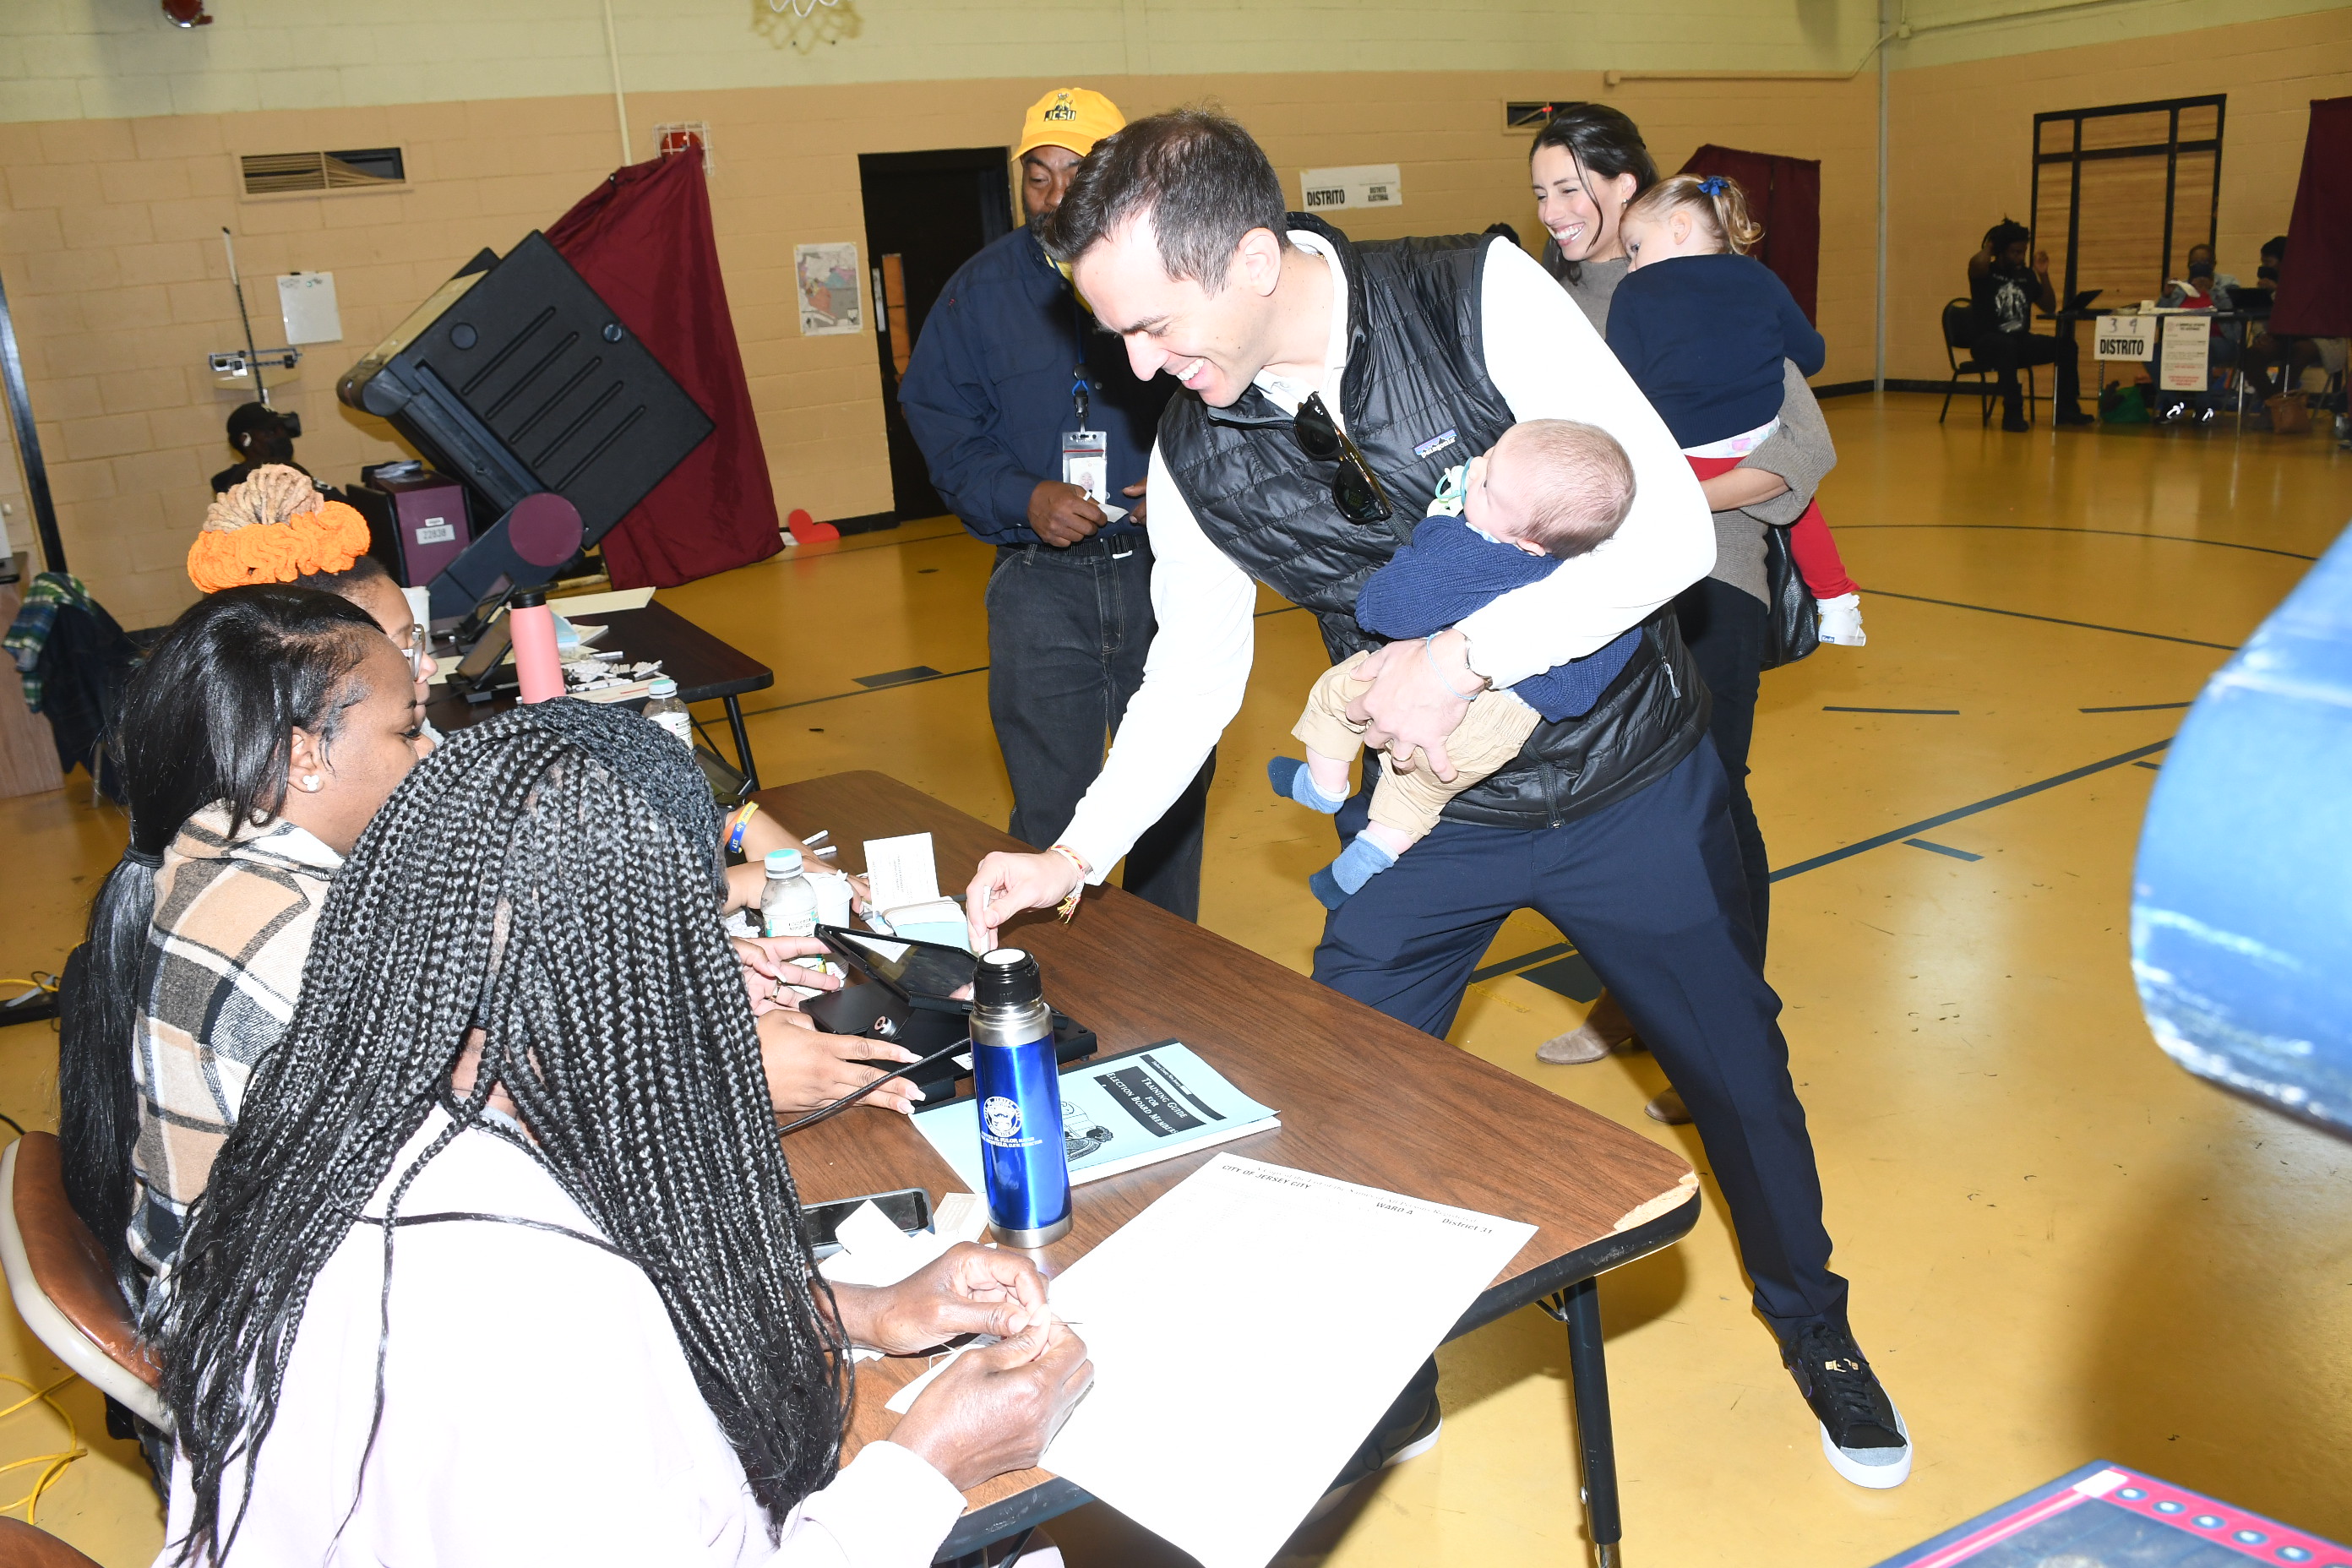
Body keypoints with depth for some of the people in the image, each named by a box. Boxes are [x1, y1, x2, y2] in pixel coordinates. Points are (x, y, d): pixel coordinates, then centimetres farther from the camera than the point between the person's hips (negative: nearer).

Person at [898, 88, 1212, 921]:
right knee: (1049, 813, 1)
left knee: (1174, 796, 12)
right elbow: (939, 420, 4)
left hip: (1169, 571, 0)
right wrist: (1023, 499, -13)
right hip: (1040, 579, 0)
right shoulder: (980, 290, 5)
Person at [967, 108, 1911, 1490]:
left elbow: (1672, 527, -23)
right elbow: (1193, 672, 1)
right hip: (1424, 810, 3)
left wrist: (1464, 658, -30)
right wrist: (1078, 855, -8)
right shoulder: (1197, 456, -12)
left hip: (1629, 782, -2)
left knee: (1737, 1068, 14)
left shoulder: (1480, 299, -22)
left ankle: (1814, 1327, 44)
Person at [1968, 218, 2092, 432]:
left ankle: (2065, 408, -3)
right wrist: (1988, 245, -8)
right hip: (1988, 343, -6)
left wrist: (2044, 275, 4)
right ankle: (2012, 413, -33)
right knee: (2008, 346, -40)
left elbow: (2050, 307, 16)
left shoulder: (2026, 275, 13)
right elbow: (1977, 263, -31)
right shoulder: (1986, 273, -3)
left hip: (2021, 342, 6)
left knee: (2065, 344, -14)